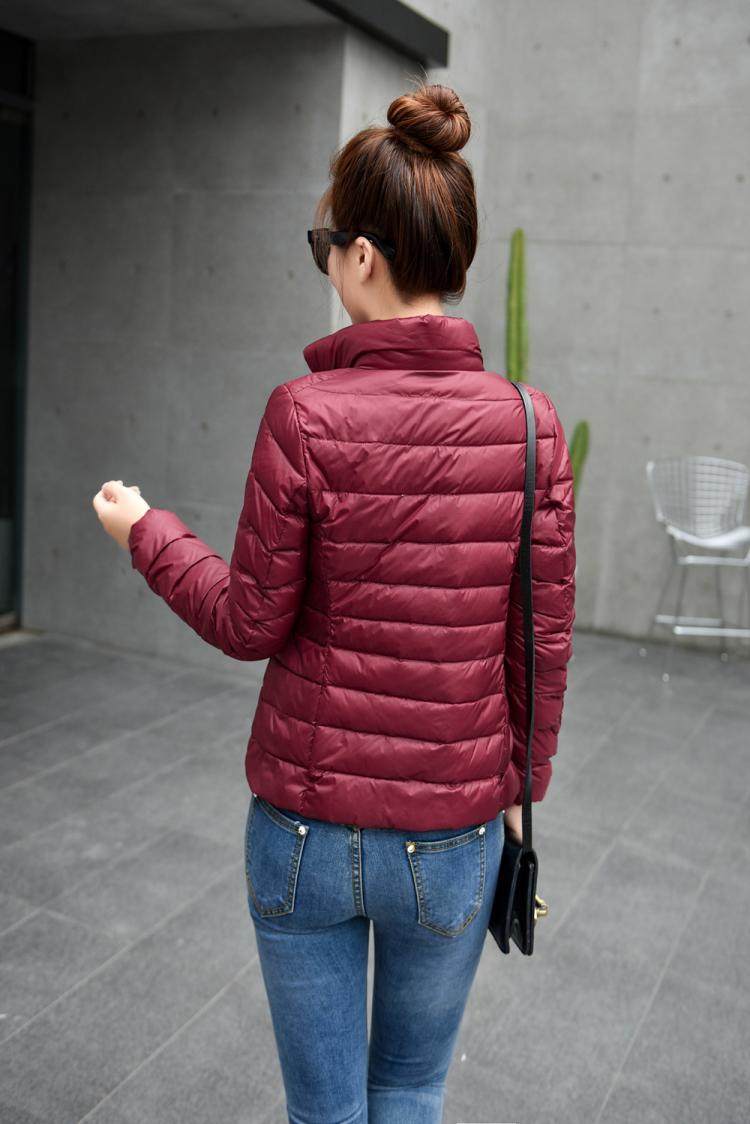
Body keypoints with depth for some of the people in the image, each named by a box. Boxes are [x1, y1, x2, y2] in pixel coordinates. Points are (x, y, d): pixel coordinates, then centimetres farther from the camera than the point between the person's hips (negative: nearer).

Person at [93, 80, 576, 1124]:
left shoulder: (304, 415, -16)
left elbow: (250, 623, -9)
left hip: (306, 829, -2)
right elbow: (543, 641, -3)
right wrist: (523, 783, 12)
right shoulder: (528, 422, -9)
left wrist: (146, 531, 8)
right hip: (452, 836, 2)